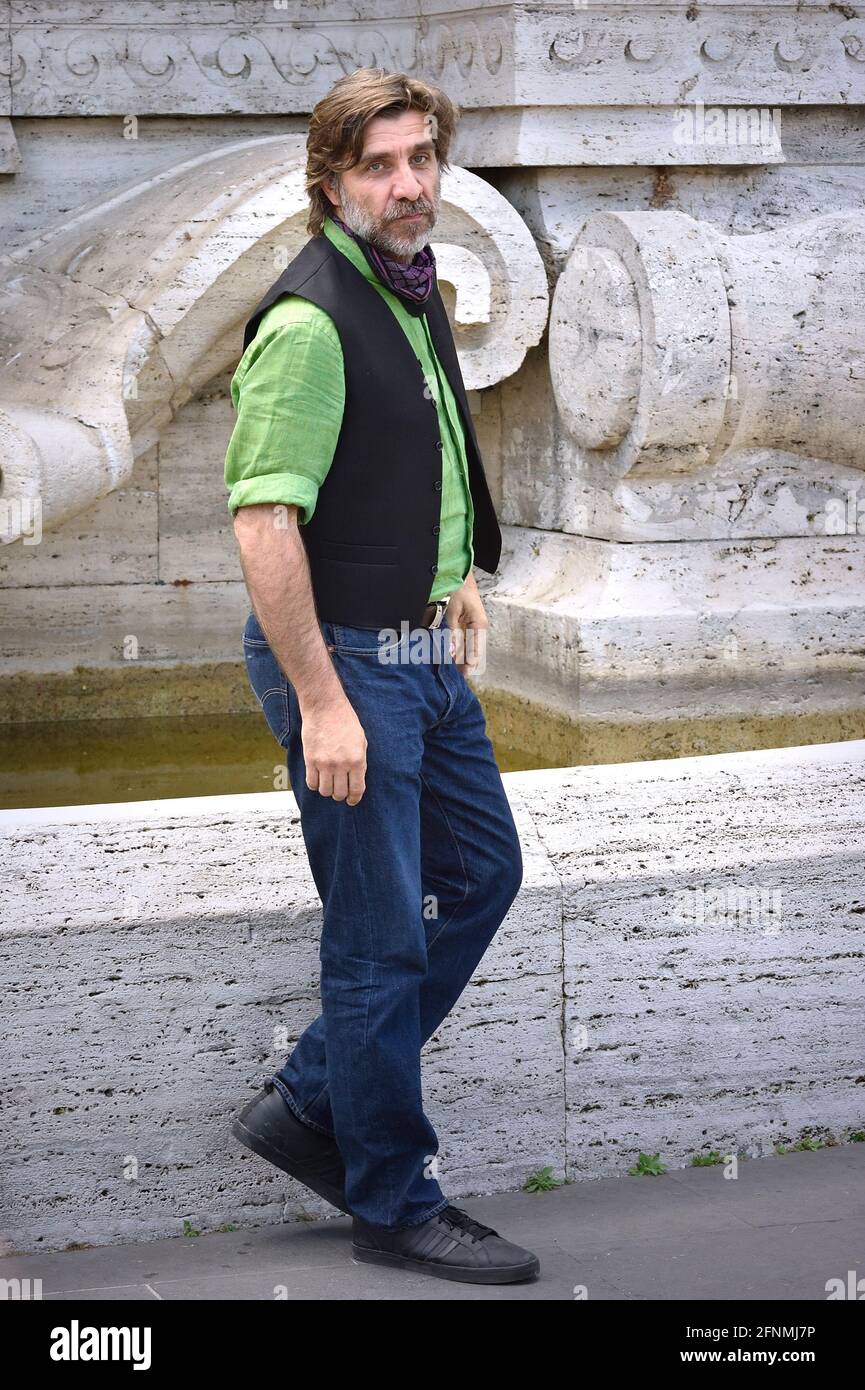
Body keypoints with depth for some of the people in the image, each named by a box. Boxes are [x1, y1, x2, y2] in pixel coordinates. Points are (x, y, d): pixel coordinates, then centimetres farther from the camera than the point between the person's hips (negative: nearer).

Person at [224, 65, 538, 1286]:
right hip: (343, 655, -10)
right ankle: (396, 1206, 14)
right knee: (383, 936, -1)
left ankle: (311, 1105, 26)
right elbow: (263, 520, -25)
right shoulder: (310, 319, -20)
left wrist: (454, 575, 23)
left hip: (422, 649, 10)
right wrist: (319, 702, -26)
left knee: (482, 872, 18)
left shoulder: (414, 289, 10)